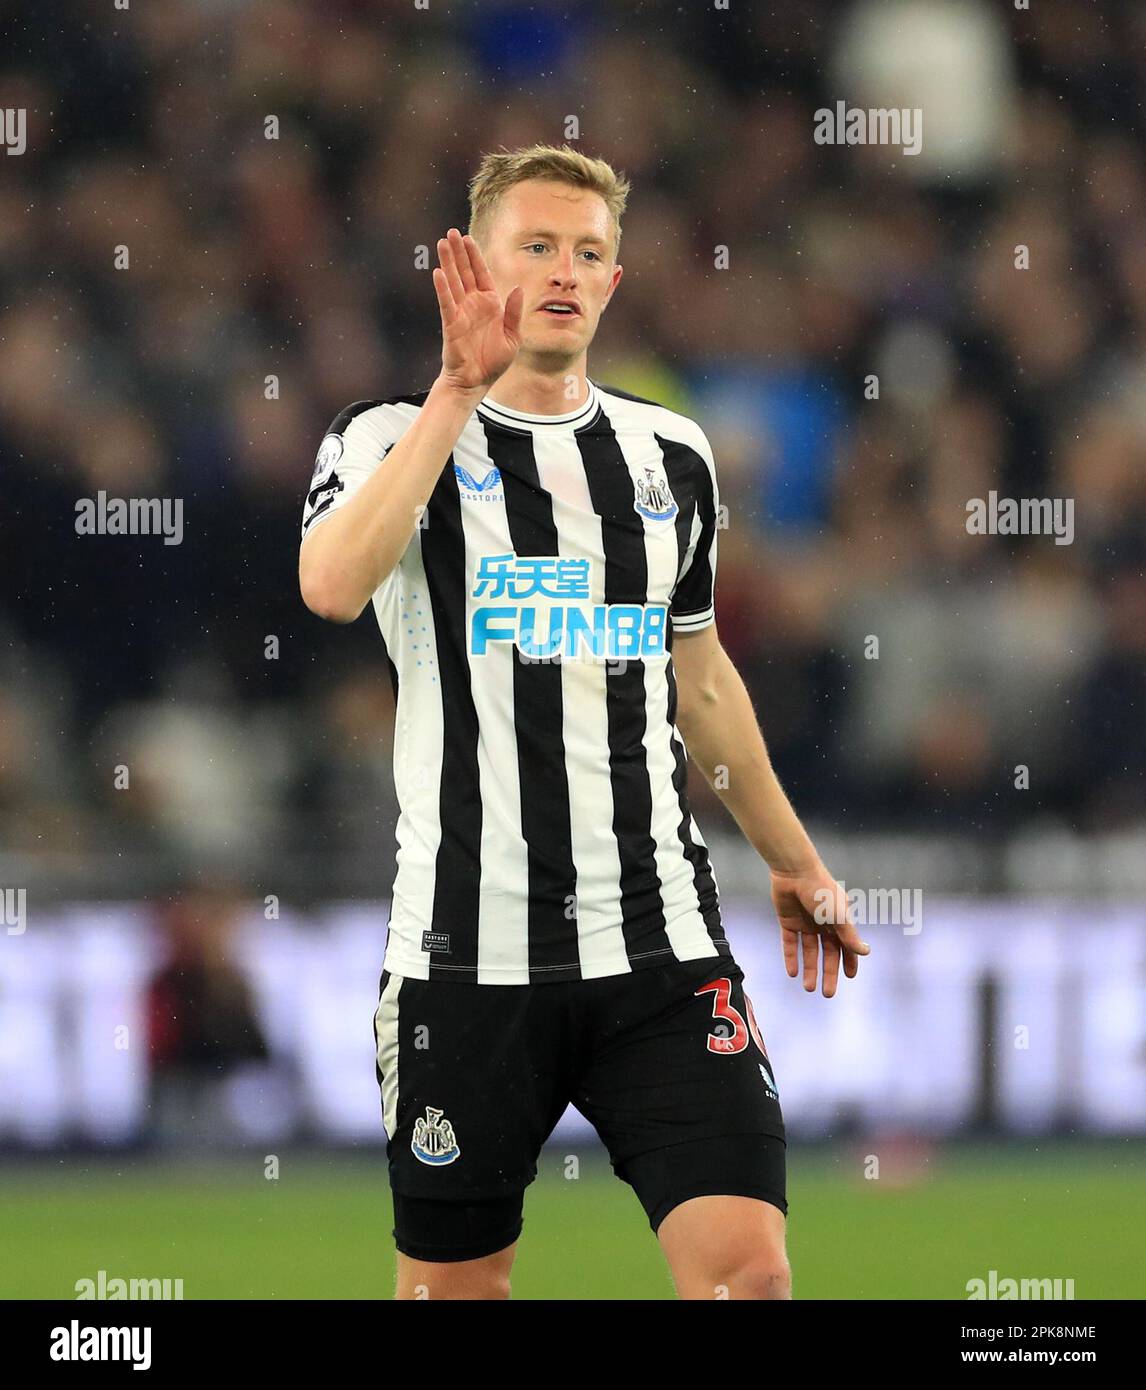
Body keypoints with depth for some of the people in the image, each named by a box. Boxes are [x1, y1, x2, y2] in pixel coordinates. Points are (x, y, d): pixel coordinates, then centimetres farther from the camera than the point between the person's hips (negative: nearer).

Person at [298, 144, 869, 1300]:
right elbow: (332, 586, -24)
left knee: (746, 1268, -13)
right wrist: (459, 390, -24)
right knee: (451, 1285, 6)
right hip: (468, 956, -3)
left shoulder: (672, 457, 12)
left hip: (663, 946, 3)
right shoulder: (395, 437, -1)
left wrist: (791, 859, 33)